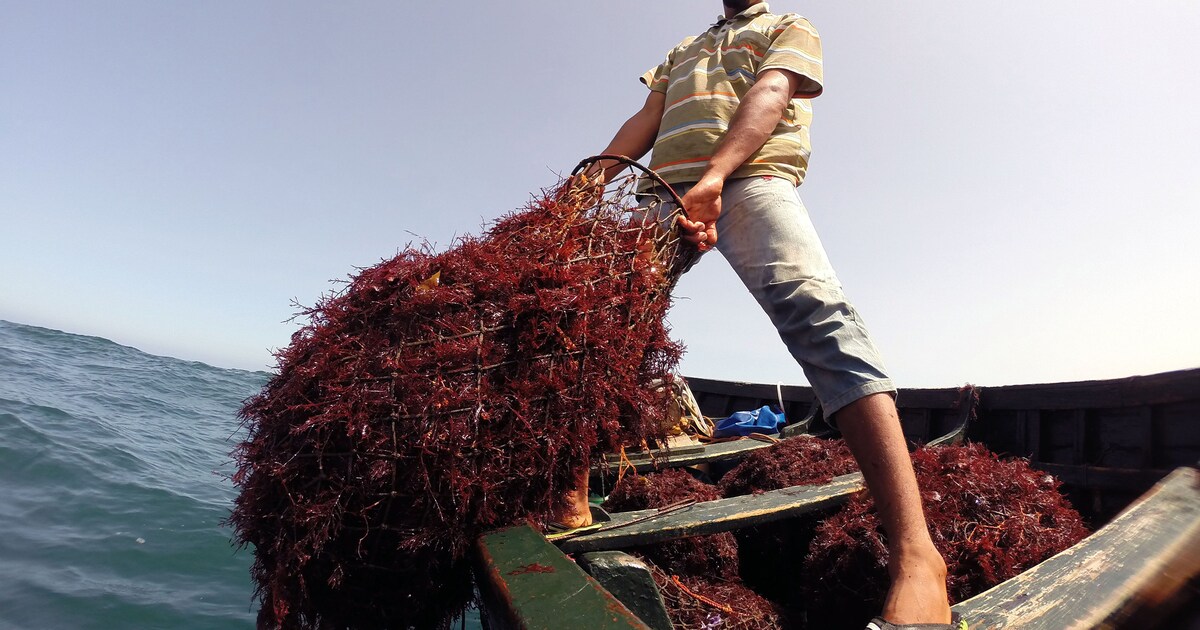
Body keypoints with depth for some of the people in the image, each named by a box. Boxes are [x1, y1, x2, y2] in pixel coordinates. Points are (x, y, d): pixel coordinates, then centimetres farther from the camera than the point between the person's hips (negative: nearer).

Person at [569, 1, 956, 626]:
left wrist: (715, 175, -20)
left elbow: (769, 94, 1)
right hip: (668, 193, 6)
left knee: (812, 306, -29)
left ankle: (914, 553, -38)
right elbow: (646, 119, 22)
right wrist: (594, 176, -1)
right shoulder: (681, 52, 38)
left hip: (750, 178, -5)